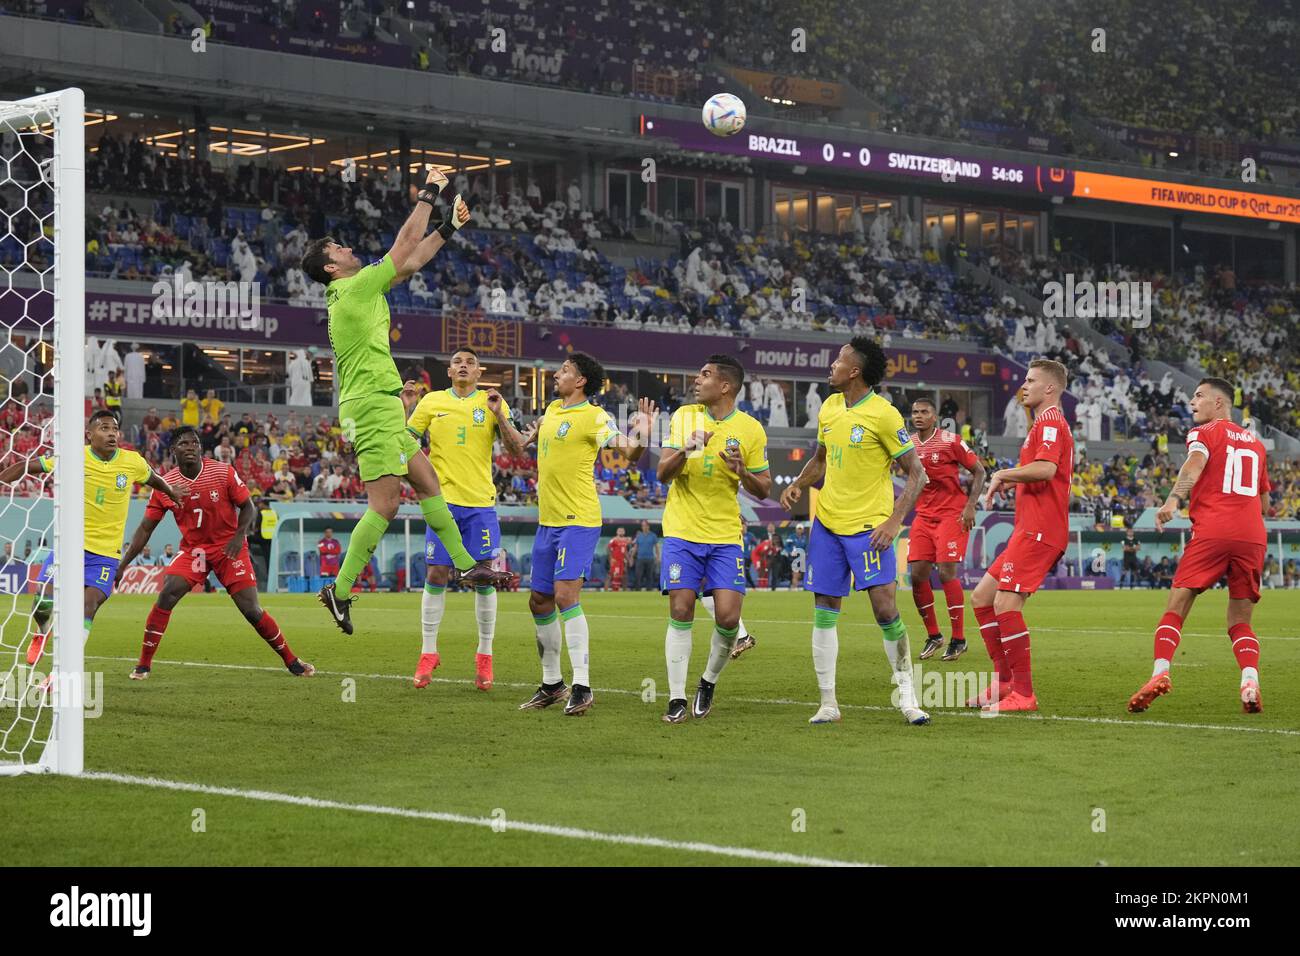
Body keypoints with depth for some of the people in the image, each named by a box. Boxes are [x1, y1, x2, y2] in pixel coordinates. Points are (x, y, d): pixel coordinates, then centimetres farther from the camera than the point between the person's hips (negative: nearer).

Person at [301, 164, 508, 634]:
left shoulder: (356, 291, 15)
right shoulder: (356, 287, -12)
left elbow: (410, 262, 23)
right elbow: (404, 247, -8)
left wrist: (449, 229, 22)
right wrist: (429, 194, 2)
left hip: (382, 406, 10)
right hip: (372, 405, -10)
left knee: (428, 481, 12)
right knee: (384, 504, -11)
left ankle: (464, 564, 16)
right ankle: (340, 590, -9)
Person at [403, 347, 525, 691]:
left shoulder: (491, 402, 5)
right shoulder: (432, 402, 7)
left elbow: (516, 449, 0)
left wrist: (499, 415, -14)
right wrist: (406, 409, -8)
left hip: (481, 502, 0)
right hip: (444, 499, 0)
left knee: (484, 578, 0)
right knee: (436, 575, -2)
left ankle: (485, 655, 11)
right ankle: (428, 653, 7)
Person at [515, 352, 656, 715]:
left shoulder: (593, 416, -11)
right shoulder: (553, 410, 12)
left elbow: (628, 451, -20)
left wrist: (641, 435, -37)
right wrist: (533, 434, 21)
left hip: (578, 521, -9)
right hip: (547, 520, 9)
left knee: (564, 594, -19)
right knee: (539, 600, 10)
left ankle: (582, 687, -15)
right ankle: (551, 684, 22)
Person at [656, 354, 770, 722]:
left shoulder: (751, 430, 0)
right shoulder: (684, 417, 2)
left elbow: (763, 490, 5)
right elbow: (663, 473, -1)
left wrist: (742, 472, -16)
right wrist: (685, 450, -20)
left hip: (725, 536, 0)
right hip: (682, 530, 0)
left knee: (728, 617, -8)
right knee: (680, 613, -4)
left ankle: (709, 682, 17)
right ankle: (677, 698, 3)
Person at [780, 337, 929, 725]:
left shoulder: (884, 415, -13)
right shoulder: (829, 408, 7)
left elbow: (916, 473, -10)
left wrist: (895, 521, -19)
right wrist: (798, 486, 3)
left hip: (868, 526, -6)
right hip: (826, 522, 6)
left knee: (885, 608, -11)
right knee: (824, 611, 4)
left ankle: (907, 695, 5)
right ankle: (827, 704, 10)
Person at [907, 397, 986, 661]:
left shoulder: (950, 441, -9)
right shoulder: (909, 444, 7)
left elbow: (979, 471, -5)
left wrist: (970, 506, -13)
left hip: (952, 515, -5)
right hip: (923, 516, 6)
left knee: (946, 573, -12)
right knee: (917, 574, -3)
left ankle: (958, 639, -1)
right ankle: (933, 636, 12)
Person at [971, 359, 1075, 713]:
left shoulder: (1050, 422, -9)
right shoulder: (1050, 423, 24)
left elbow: (1045, 468, -25)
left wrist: (1003, 474, -11)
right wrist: (1008, 480, 16)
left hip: (1038, 531, -11)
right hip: (1031, 530, 11)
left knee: (1005, 604, -17)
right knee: (981, 597, 11)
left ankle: (1023, 693, -14)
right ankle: (1006, 680, 14)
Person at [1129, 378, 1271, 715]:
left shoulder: (1204, 433, 9)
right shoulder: (1255, 442, 24)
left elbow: (1194, 464, -15)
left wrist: (1173, 500, -30)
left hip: (1211, 532, -4)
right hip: (1253, 536, 4)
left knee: (1175, 609, 0)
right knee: (1240, 622, 9)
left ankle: (1161, 672, -18)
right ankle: (1250, 682, -14)